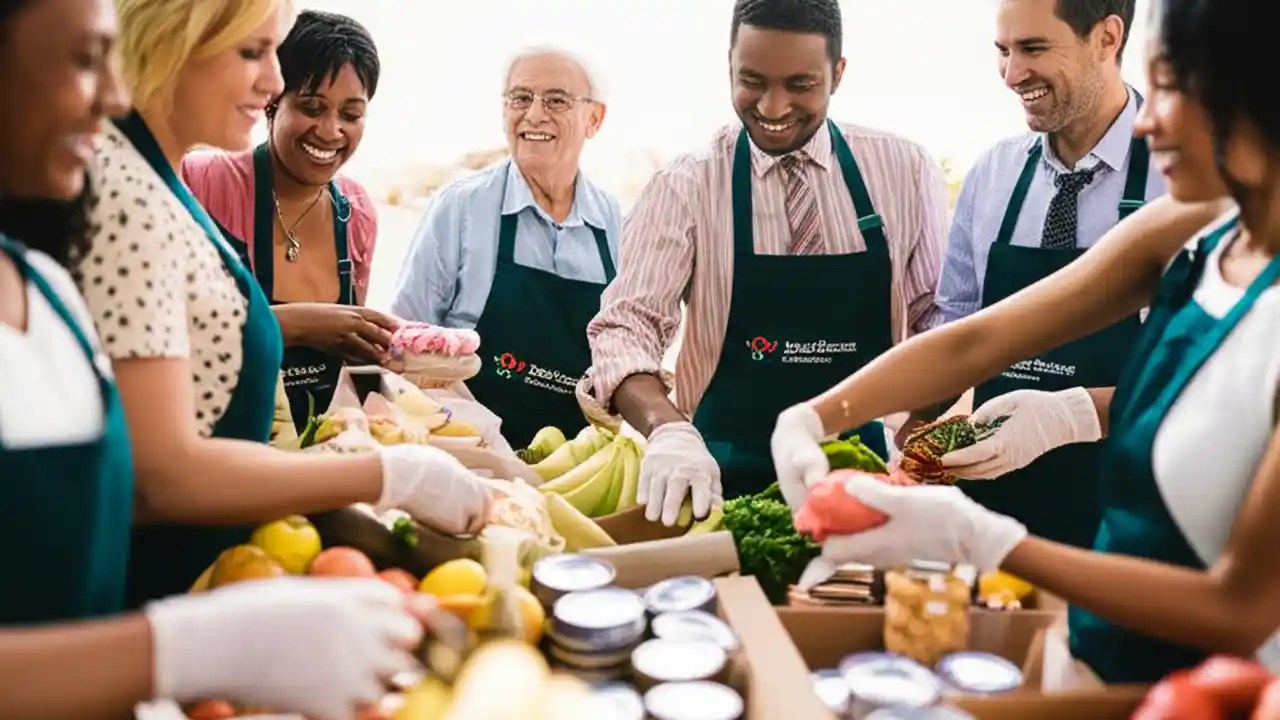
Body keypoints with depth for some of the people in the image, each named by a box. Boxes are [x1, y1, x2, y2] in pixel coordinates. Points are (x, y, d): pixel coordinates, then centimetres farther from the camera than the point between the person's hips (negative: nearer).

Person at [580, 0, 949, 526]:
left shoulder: (905, 172, 2)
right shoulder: (687, 187, -4)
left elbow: (937, 319, 9)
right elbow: (626, 326, -11)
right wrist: (668, 428, -30)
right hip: (727, 479, -1)